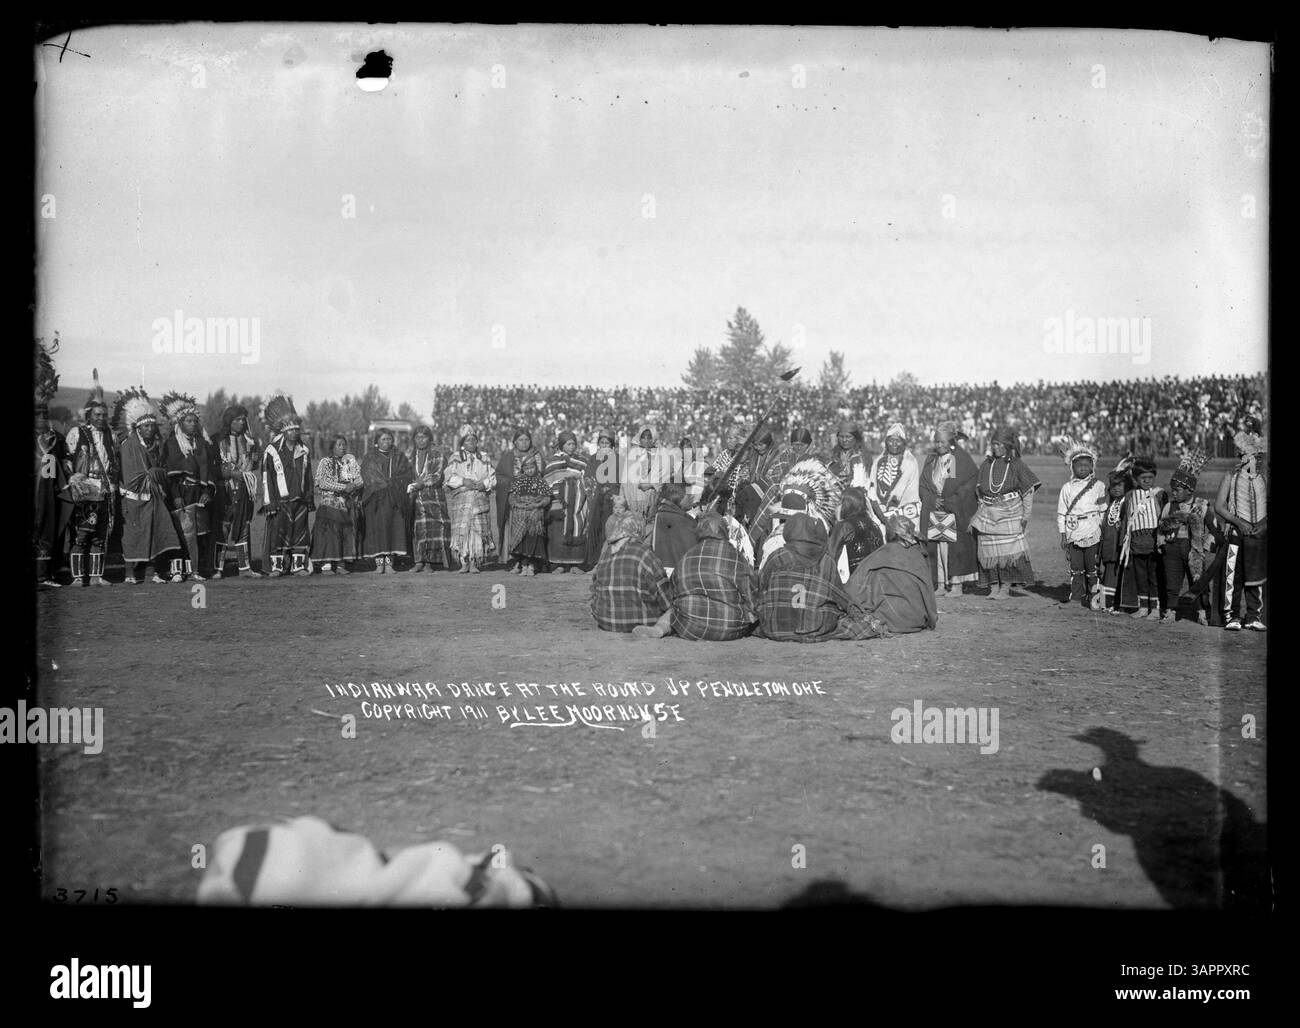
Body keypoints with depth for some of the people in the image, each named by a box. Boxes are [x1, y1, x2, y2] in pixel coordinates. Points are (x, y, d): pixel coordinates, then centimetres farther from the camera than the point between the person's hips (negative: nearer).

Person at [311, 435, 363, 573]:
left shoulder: (350, 461, 16)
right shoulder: (325, 462, 4)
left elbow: (359, 480, 12)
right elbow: (323, 482, -10)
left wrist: (355, 486, -12)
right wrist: (344, 487, -17)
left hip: (347, 504, 4)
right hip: (329, 502, -4)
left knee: (347, 531, -5)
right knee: (329, 530, -14)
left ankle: (341, 564, -6)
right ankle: (326, 561, -16)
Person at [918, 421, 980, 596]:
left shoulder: (962, 459, -4)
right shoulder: (931, 459, 10)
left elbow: (971, 483, -7)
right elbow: (922, 485, 12)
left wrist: (949, 501, -11)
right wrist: (933, 500, -6)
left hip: (957, 513, -4)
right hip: (933, 513, 4)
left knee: (956, 547, -6)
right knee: (936, 547, 0)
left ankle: (957, 583, -1)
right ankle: (940, 584, 4)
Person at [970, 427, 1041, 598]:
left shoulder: (1016, 465, 0)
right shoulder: (986, 465, 10)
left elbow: (1028, 490, 1)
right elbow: (979, 492, 14)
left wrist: (1026, 514, -4)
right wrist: (976, 515, 9)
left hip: (1010, 513, -3)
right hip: (987, 513, 3)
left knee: (1008, 550, -7)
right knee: (989, 551, 1)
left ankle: (1006, 587, 0)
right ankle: (993, 587, 7)